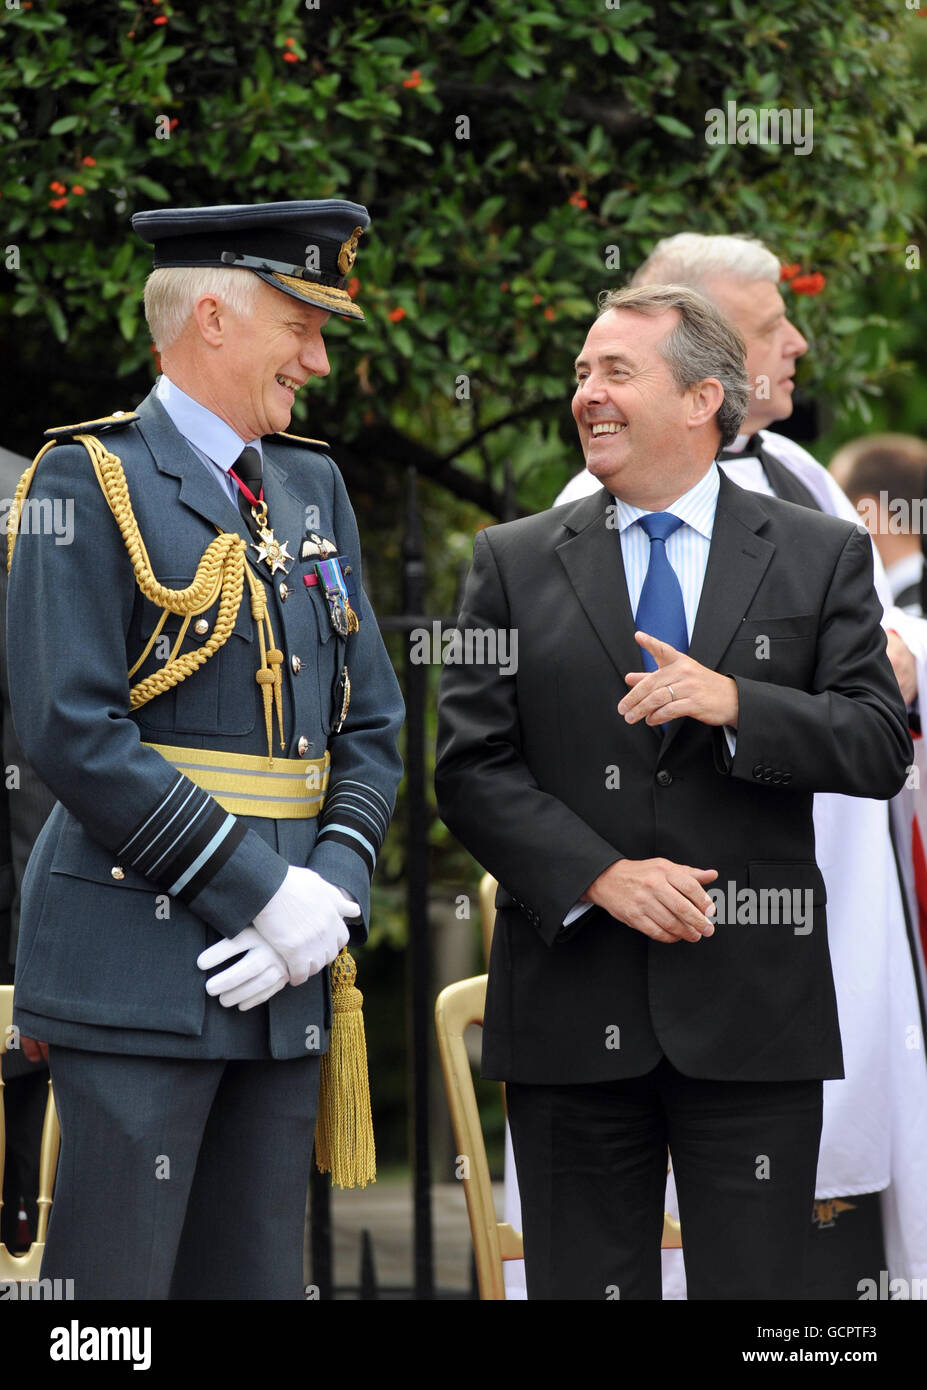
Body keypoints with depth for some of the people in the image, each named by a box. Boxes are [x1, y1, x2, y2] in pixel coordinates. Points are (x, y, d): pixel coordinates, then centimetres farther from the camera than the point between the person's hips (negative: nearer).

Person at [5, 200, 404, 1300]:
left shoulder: (313, 487, 16)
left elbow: (372, 725, 15)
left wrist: (331, 890, -4)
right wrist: (262, 896, -15)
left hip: (281, 971, 7)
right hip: (139, 959, -7)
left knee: (258, 1275, 9)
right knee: (113, 1277, -6)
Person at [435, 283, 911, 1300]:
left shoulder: (820, 558, 7)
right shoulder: (514, 564, 9)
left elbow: (881, 748, 0)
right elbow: (470, 769, 2)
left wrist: (735, 703, -16)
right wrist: (601, 877, -12)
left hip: (753, 1001, -1)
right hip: (572, 1006, 1)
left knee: (754, 1283, 1)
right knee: (584, 1282, 6)